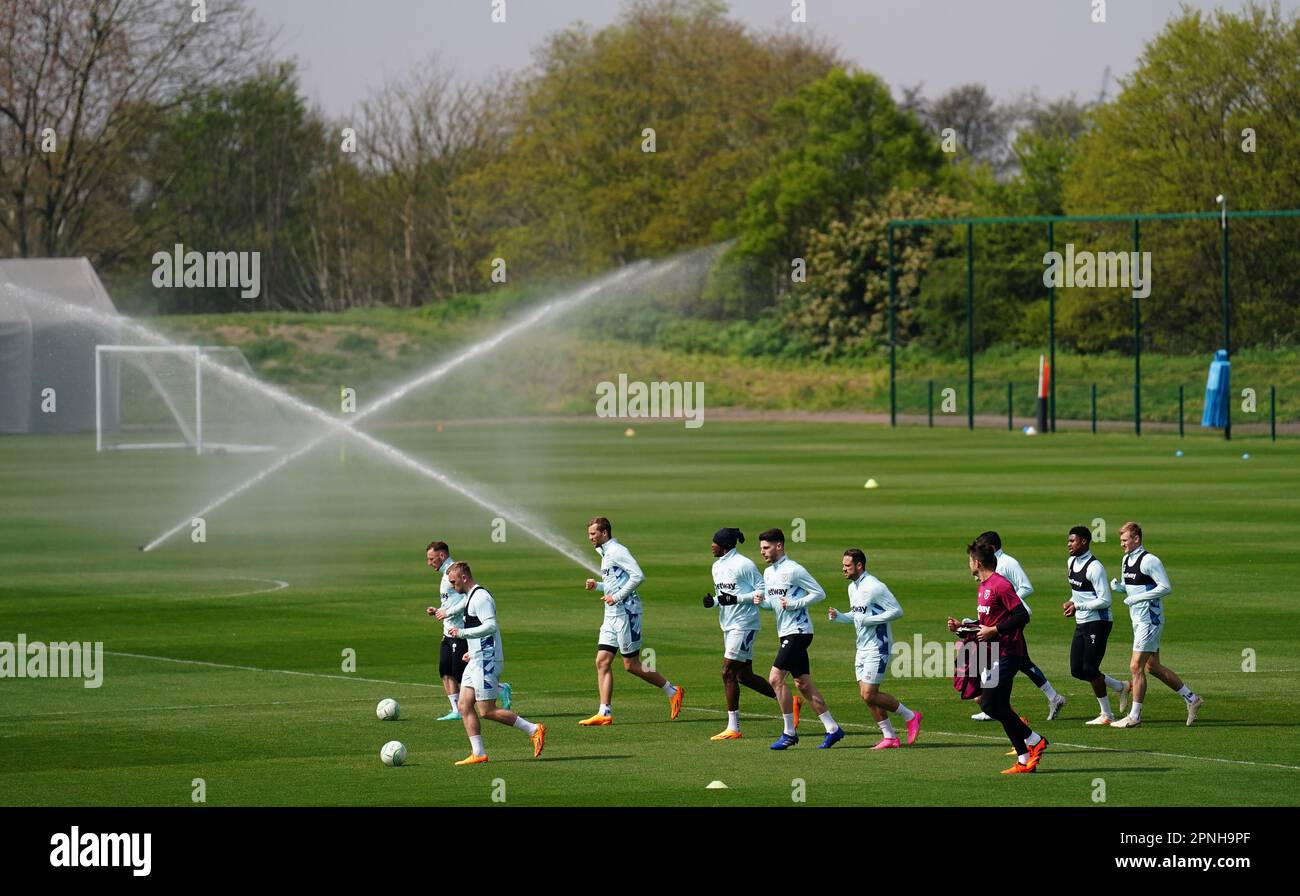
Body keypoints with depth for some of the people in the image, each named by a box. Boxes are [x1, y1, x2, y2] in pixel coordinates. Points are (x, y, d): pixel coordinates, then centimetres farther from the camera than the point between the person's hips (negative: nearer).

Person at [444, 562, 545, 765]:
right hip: (477, 661, 11)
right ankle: (478, 753, 4)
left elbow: (491, 626, -25)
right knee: (464, 706, 4)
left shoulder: (480, 597, -15)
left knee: (486, 711, -9)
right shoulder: (471, 596, 18)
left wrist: (462, 633, -22)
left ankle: (533, 730, -4)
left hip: (486, 661, -11)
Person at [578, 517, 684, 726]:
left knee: (631, 665, -5)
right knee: (602, 662, 1)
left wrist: (617, 596, -21)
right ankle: (604, 713, -1)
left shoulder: (617, 551, -12)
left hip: (626, 612, -10)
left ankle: (673, 691, 10)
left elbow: (638, 576, -22)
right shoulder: (605, 554, 18)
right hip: (611, 615, 10)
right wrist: (597, 585, 11)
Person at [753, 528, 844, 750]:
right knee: (803, 684, 8)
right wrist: (761, 601, 0)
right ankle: (832, 729, 12)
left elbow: (819, 593, -11)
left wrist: (793, 604, -19)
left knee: (776, 678, -12)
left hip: (798, 631, -9)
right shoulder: (769, 572, 13)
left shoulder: (793, 570, -13)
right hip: (786, 632, 9)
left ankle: (789, 733, -6)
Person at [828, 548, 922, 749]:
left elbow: (897, 611, -18)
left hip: (877, 648, -9)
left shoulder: (874, 587, -17)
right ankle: (889, 736, 13)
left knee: (869, 695, -12)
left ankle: (910, 717, 5)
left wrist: (869, 620, -21)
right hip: (862, 648, 9)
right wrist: (839, 617, 4)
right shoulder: (853, 588, 12)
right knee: (866, 695, 5)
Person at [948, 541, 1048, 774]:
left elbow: (1022, 616, -20)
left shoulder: (1000, 585, -15)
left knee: (990, 704, -12)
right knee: (999, 707, 7)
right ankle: (1025, 760, 8)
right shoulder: (983, 587, 17)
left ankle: (1034, 740, -1)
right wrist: (962, 627, 13)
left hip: (1007, 654, -10)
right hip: (994, 654, 10)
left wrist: (993, 631, -20)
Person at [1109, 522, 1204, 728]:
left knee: (1136, 666, -8)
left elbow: (1166, 587, -19)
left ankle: (1134, 716, -1)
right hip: (1138, 620, 10)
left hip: (1150, 620, -10)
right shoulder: (1126, 560, 11)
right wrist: (1118, 586, 1)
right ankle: (1191, 699, 24)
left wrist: (1138, 598, -22)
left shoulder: (1149, 561, -17)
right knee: (1152, 666, 14)